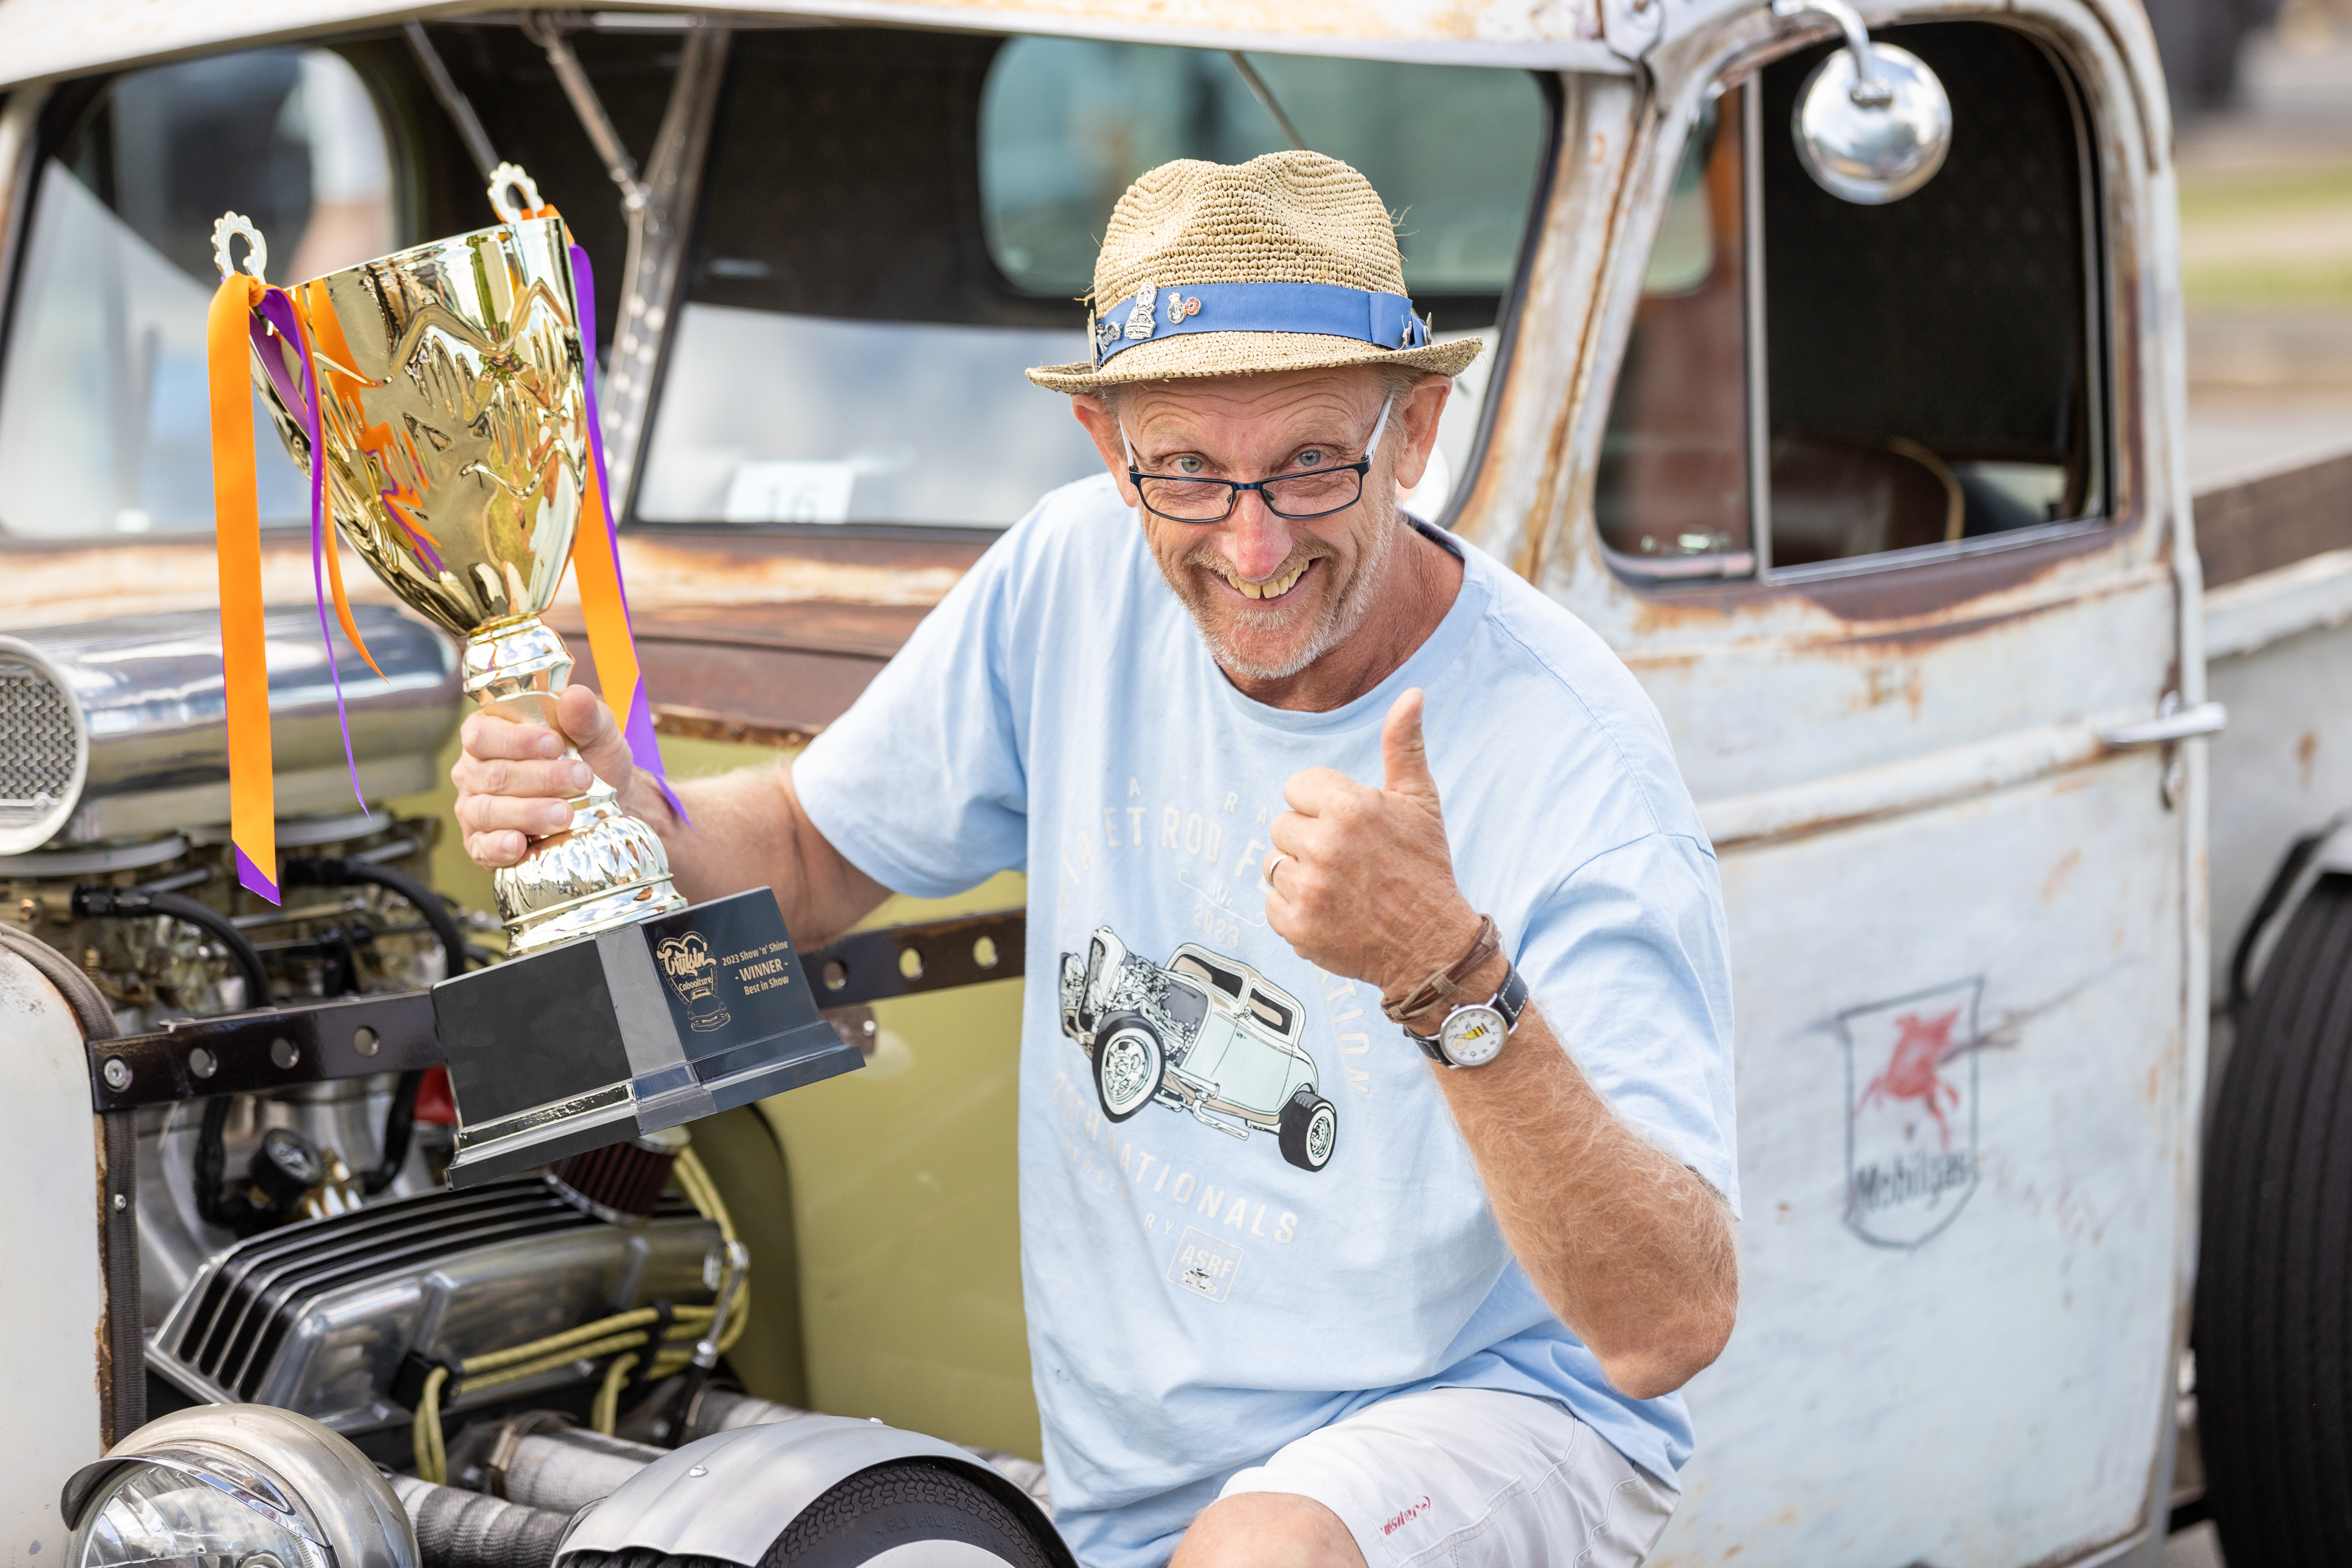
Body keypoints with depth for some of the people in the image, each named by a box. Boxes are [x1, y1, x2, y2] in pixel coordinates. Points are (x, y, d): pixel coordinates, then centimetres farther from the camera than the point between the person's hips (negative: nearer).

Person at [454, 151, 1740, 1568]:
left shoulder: (1572, 765, -23)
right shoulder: (1079, 576, -5)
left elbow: (1672, 1330, -29)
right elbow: (816, 852, 11)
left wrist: (1452, 978, -43)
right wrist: (631, 827, -12)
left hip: (1491, 1422, -5)